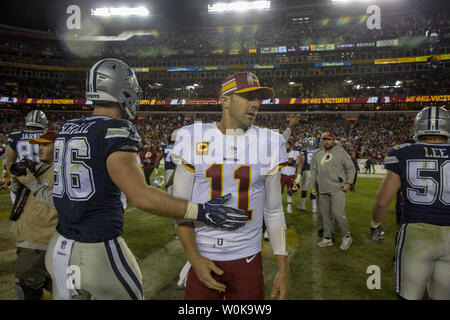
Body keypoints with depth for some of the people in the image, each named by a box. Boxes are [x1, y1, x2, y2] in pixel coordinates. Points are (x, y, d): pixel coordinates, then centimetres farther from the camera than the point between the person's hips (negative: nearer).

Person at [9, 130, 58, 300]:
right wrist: (16, 179, -1)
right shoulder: (39, 167, 14)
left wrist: (33, 184, -22)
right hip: (26, 235, 9)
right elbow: (18, 193, 20)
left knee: (28, 283, -3)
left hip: (39, 240, -9)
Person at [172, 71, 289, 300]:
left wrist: (283, 268, 1)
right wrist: (194, 258, -10)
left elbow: (274, 211, 3)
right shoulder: (194, 139, -6)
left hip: (247, 258, 1)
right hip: (203, 259, 0)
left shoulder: (268, 143, -2)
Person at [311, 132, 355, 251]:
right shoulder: (317, 154, 16)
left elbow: (351, 168, 4)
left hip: (337, 189, -5)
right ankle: (327, 238, 21)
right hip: (322, 190, 5)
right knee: (325, 214, 9)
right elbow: (314, 171, 19)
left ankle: (347, 237, 10)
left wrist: (348, 183, -5)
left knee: (338, 213, -10)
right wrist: (313, 186, 13)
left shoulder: (341, 153, 4)